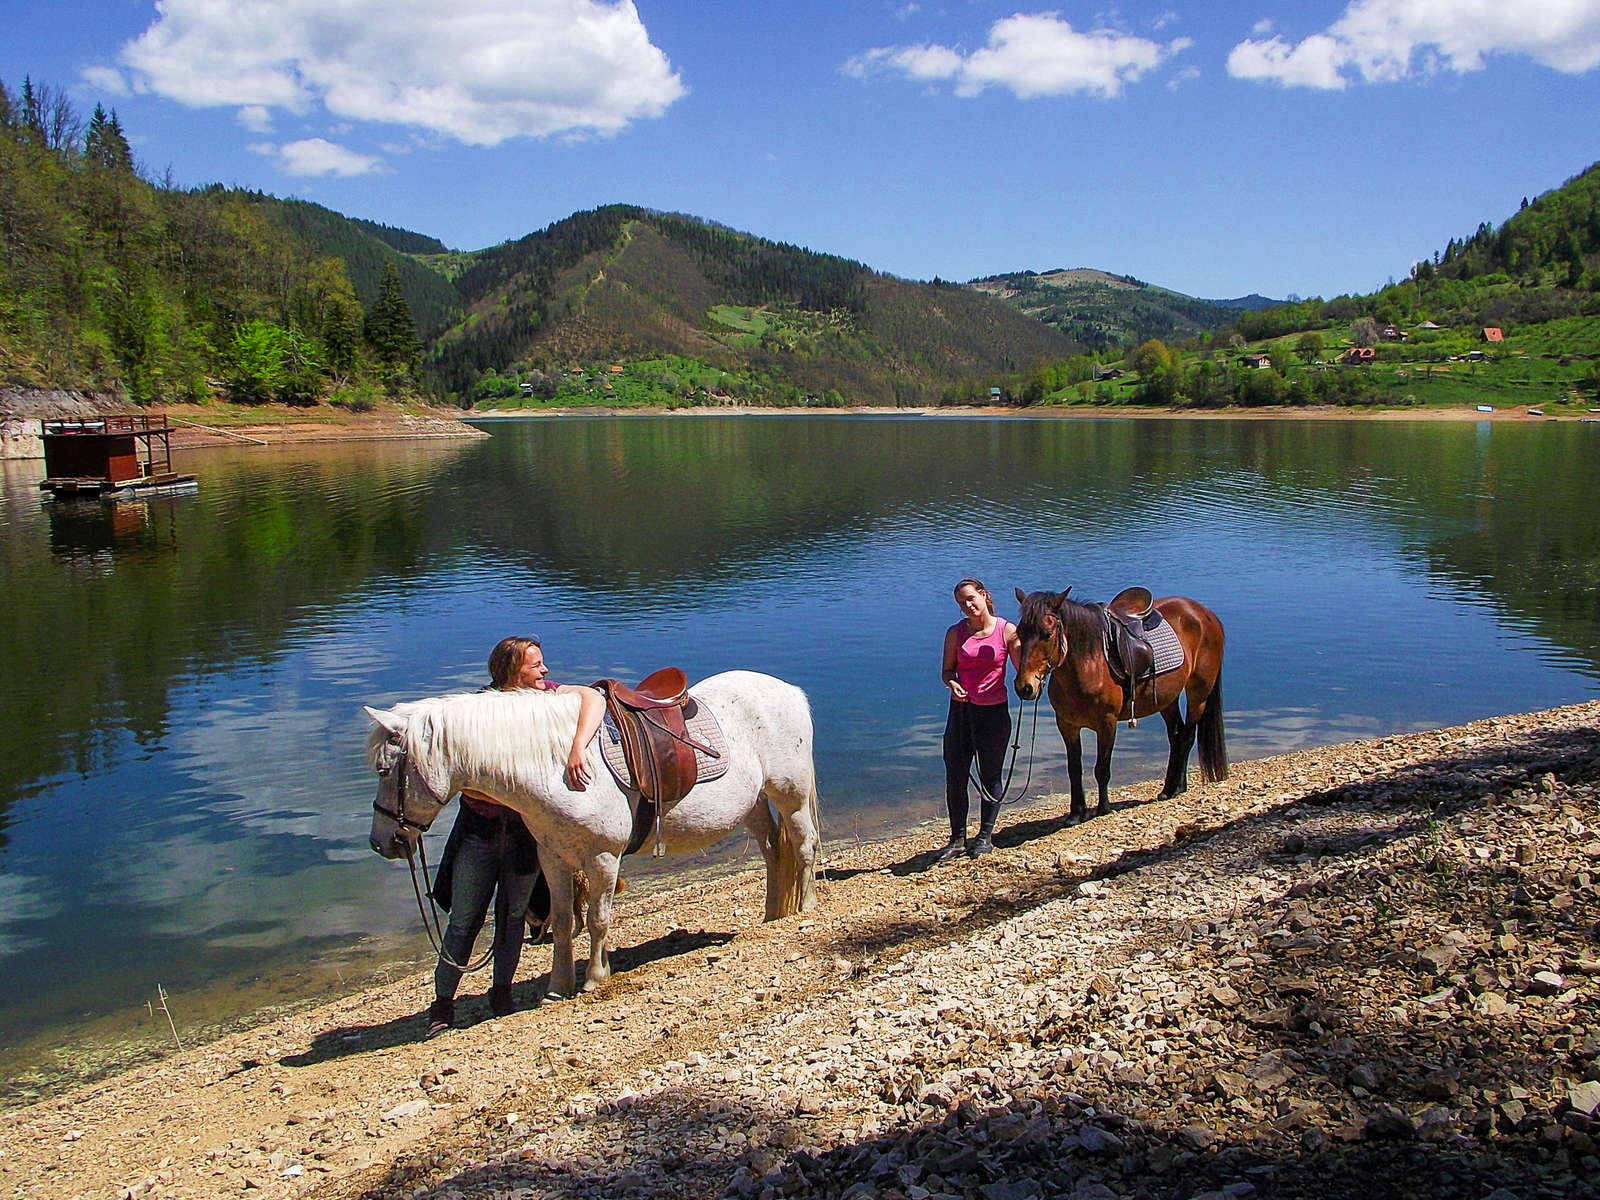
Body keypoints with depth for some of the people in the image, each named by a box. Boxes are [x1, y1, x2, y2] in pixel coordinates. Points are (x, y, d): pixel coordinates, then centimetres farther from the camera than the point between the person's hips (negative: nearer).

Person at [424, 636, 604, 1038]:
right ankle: (442, 1004, 19)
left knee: (512, 915, 14)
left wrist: (578, 746, -39)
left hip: (529, 831, 2)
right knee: (464, 921, 5)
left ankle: (501, 992, 32)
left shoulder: (546, 695, -7)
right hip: (481, 830, -2)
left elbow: (594, 699, -25)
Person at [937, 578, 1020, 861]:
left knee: (990, 776, 8)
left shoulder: (1007, 631, -4)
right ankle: (957, 838, 17)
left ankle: (985, 836, 24)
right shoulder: (956, 633, 2)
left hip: (994, 711, -2)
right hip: (961, 710, 2)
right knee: (954, 777, 3)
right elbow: (947, 670, 6)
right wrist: (952, 684, -15)